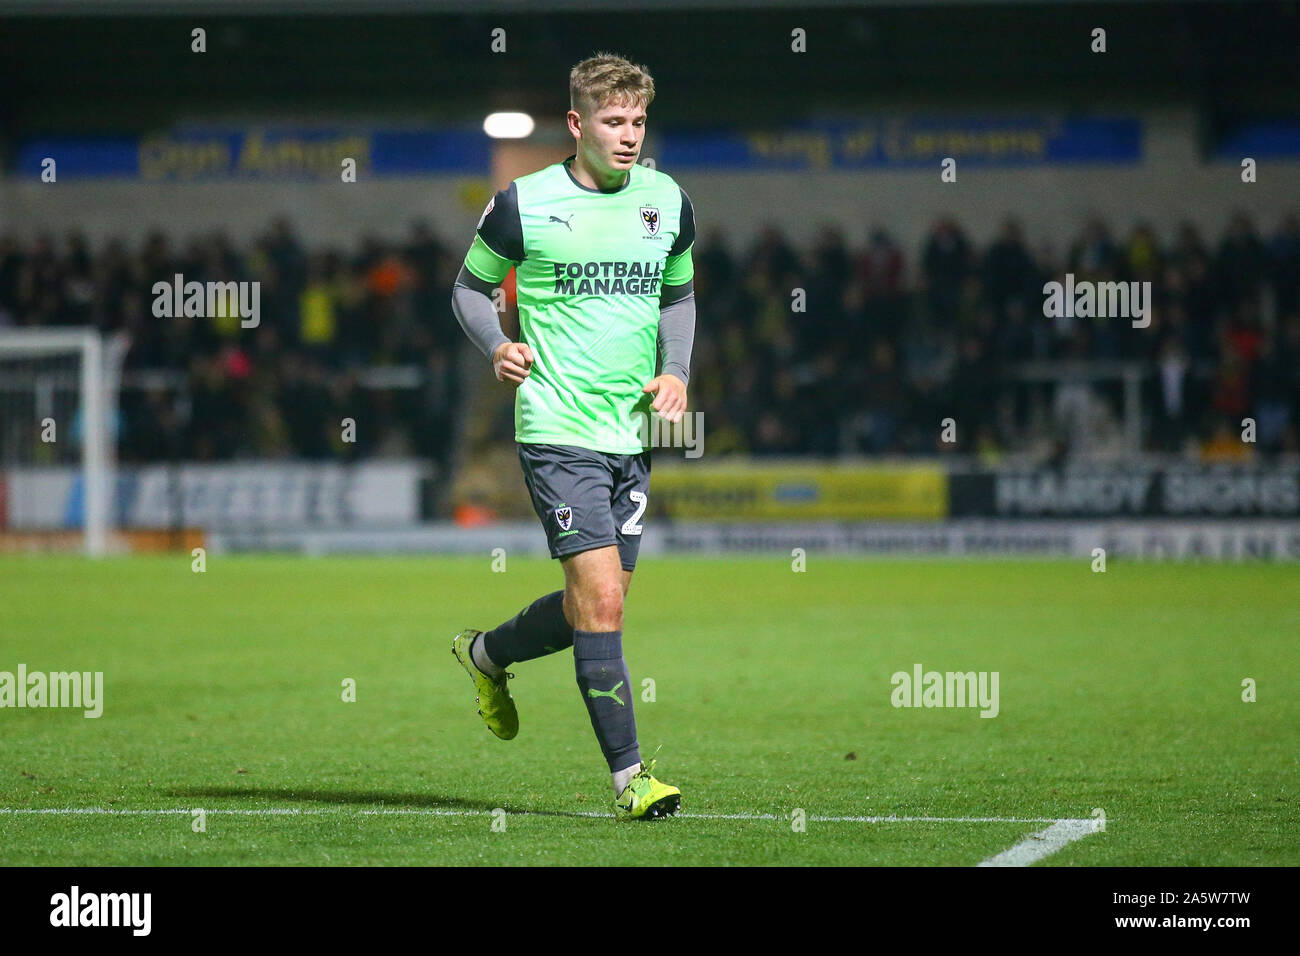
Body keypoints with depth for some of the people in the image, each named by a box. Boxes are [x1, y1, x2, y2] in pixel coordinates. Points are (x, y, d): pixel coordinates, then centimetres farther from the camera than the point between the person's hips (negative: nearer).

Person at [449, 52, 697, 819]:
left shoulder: (668, 201, 8)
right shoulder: (522, 205, -5)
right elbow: (472, 286, 8)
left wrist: (676, 370, 6)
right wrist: (496, 347, -11)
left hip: (634, 434, 6)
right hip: (559, 431, -6)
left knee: (591, 607, 12)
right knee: (602, 599, -14)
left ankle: (487, 654, 42)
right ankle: (629, 775, -8)